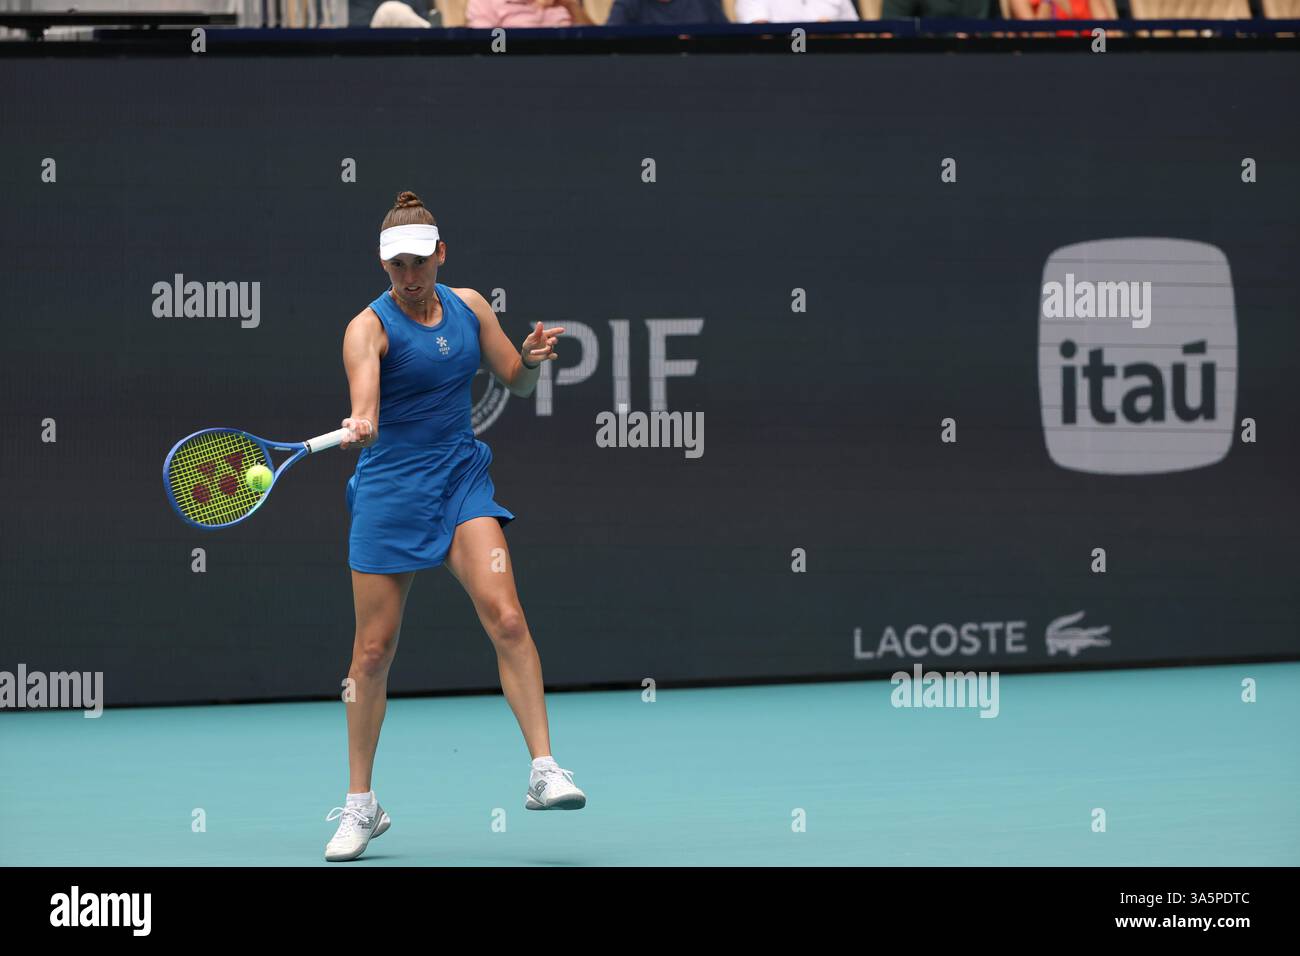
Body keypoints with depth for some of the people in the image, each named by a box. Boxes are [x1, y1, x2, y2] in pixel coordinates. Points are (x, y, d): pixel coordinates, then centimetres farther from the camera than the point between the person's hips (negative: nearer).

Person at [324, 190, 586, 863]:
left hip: (462, 481, 3)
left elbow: (515, 382, 15)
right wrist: (361, 427, -52)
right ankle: (360, 806, 14)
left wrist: (532, 359, -8)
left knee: (506, 618, -18)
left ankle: (544, 771, -18)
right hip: (389, 490, -3)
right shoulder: (369, 327, -10)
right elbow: (364, 398, -29)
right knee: (373, 649, 1)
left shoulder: (469, 307, 4)